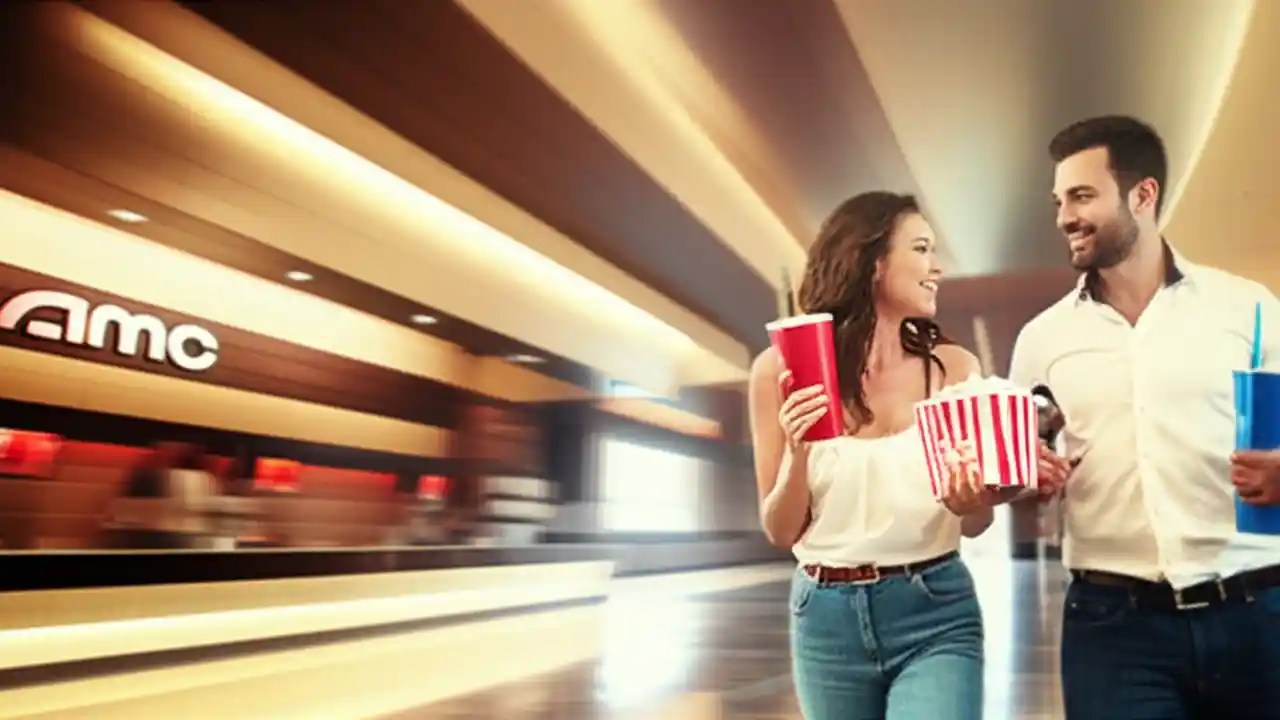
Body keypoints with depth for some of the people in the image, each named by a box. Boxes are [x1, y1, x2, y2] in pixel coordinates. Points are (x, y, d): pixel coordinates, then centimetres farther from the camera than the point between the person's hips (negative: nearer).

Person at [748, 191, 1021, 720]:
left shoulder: (953, 367, -3)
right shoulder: (783, 370, -6)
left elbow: (976, 525, 4)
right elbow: (780, 532, -2)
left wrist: (968, 503, -18)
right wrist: (798, 452, -19)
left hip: (936, 615, 0)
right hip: (827, 618, 1)